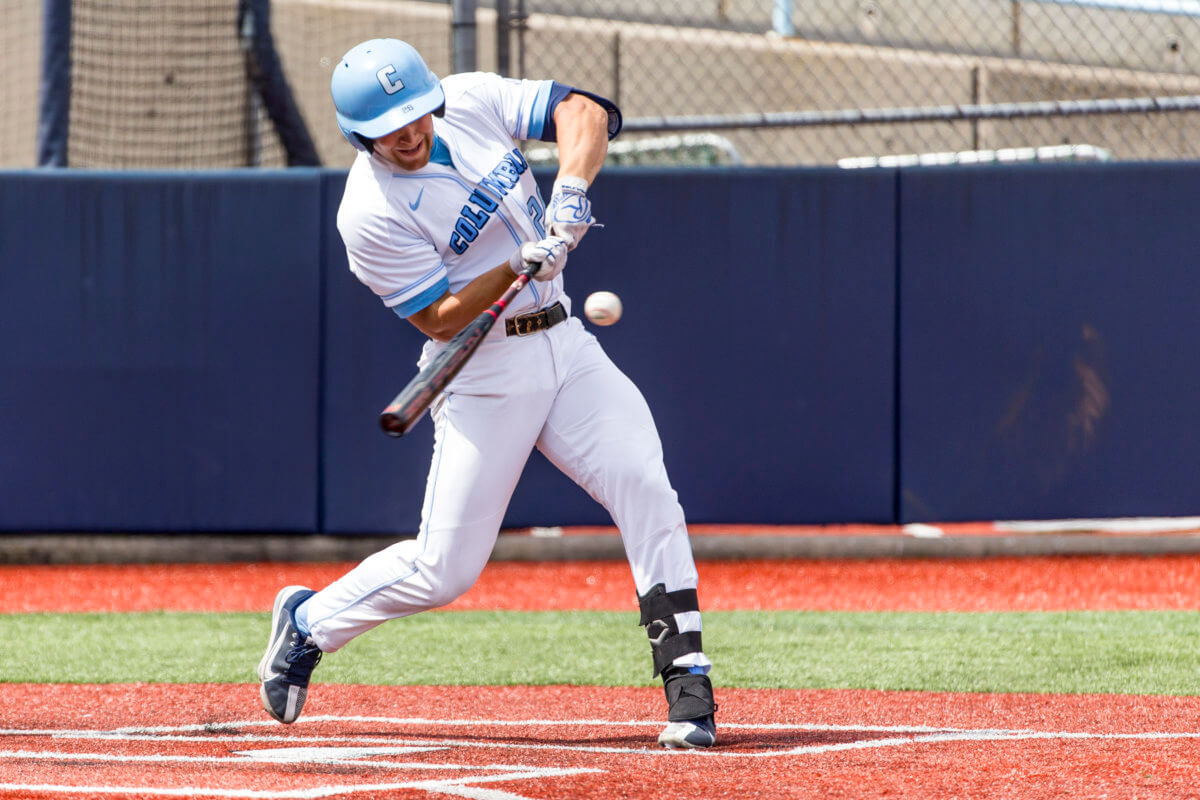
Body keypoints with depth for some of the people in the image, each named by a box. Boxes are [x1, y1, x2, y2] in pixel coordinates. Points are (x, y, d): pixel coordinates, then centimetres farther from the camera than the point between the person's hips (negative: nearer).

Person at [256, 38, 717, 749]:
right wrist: (519, 268, -27)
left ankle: (688, 688, -11)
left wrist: (571, 186, -22)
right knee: (444, 574, -4)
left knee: (648, 491, -13)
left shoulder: (473, 102, -2)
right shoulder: (371, 213, -18)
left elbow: (585, 111, -5)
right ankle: (308, 623, 22)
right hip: (482, 376, -5)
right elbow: (440, 318, -16)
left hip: (565, 345, 5)